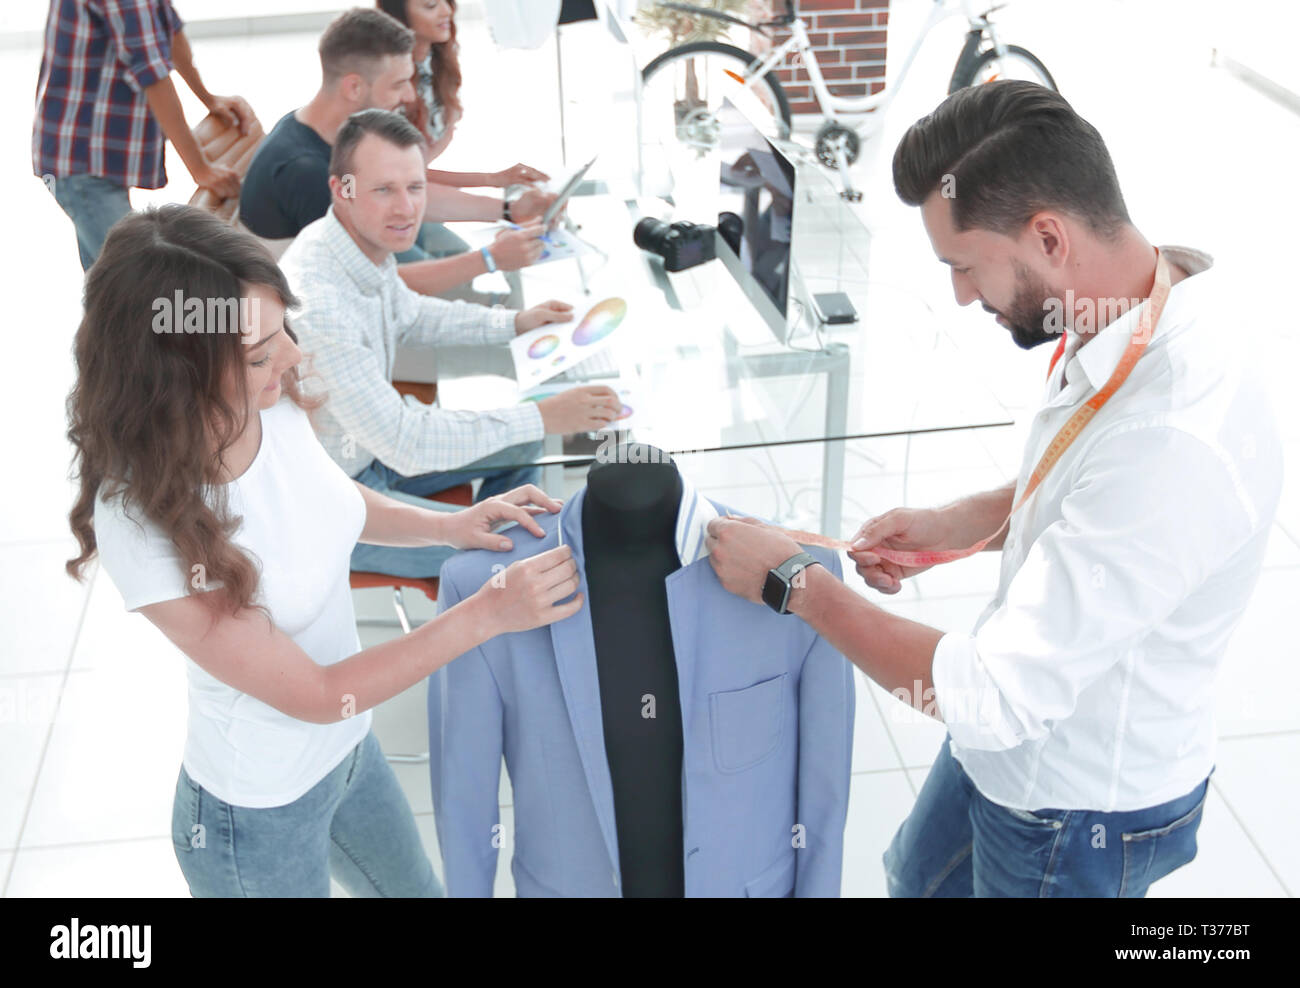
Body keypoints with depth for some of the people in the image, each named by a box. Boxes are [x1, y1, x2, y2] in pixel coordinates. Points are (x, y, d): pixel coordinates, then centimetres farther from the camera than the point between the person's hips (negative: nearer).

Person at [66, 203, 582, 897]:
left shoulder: (272, 400, -18)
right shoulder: (145, 524, -34)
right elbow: (315, 694, -26)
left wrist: (450, 525, -7)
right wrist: (488, 613, -27)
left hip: (348, 743, 6)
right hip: (259, 814, -6)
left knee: (415, 889, 28)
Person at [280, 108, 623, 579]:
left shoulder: (366, 242, -7)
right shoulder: (315, 300, -36)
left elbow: (409, 315, 17)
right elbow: (402, 442, -33)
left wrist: (515, 322, 7)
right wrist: (542, 417, -30)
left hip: (373, 442, 9)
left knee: (522, 445, 13)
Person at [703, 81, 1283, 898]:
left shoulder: (1180, 447, -40)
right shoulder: (1130, 319, -11)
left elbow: (992, 698, -35)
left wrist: (795, 583, -25)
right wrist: (954, 526, -4)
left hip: (1083, 812, -8)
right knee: (921, 881, 29)